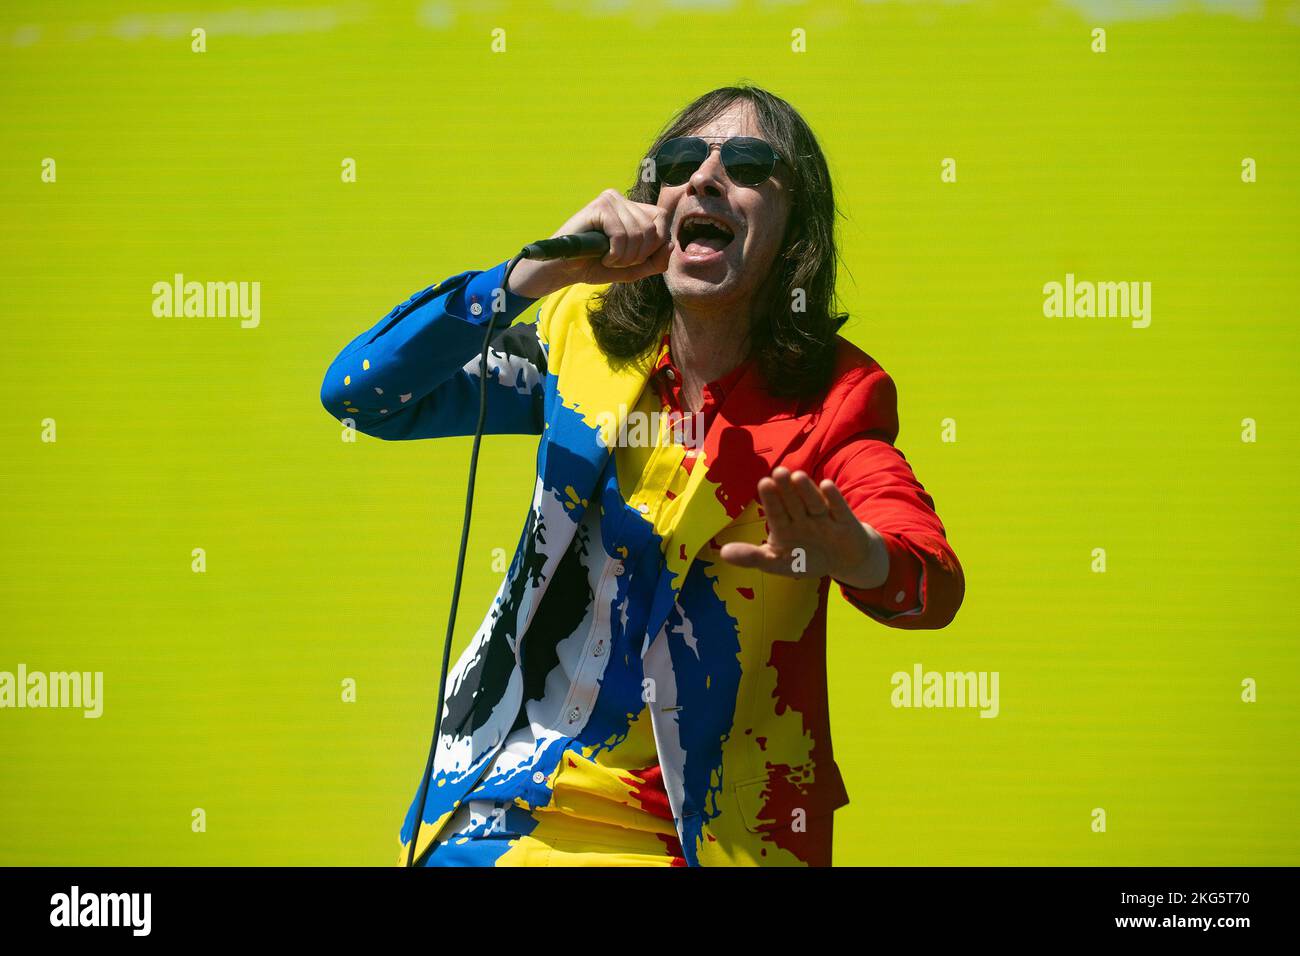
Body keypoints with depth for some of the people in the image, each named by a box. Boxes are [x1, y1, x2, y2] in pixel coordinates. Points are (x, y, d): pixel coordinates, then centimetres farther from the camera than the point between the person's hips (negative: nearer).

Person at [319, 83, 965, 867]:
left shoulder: (832, 395, -6)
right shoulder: (583, 334, 1)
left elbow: (938, 587, -23)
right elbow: (359, 392, -9)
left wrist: (863, 561, -48)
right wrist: (537, 275, -21)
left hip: (708, 828, -2)